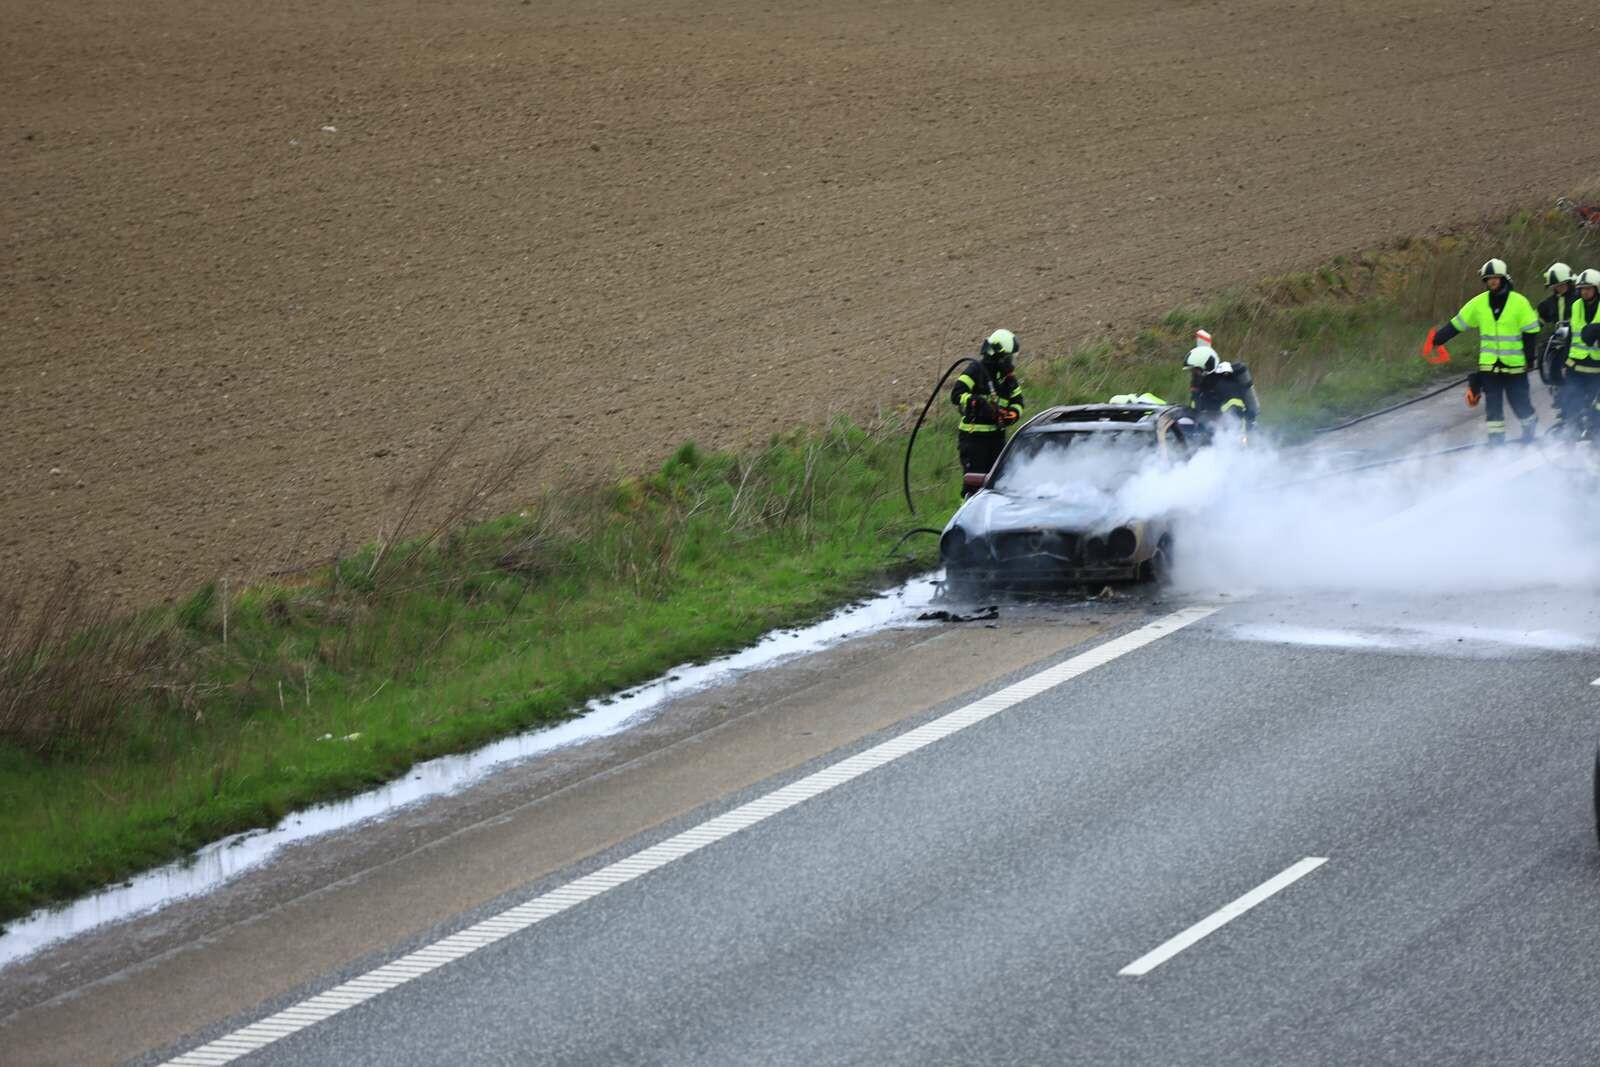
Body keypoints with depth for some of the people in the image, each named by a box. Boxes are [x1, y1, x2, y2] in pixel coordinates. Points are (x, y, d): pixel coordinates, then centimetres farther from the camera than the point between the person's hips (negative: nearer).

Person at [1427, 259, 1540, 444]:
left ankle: (1530, 425, 31)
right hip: (1489, 364, 3)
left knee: (1519, 402, 4)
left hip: (1515, 365, -3)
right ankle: (1496, 440, 6)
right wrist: (1436, 339, 2)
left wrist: (1530, 356, -9)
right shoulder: (1479, 303, 3)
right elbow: (1457, 324, 8)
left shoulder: (1519, 302, -6)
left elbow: (1531, 331, -3)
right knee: (1493, 404, 0)